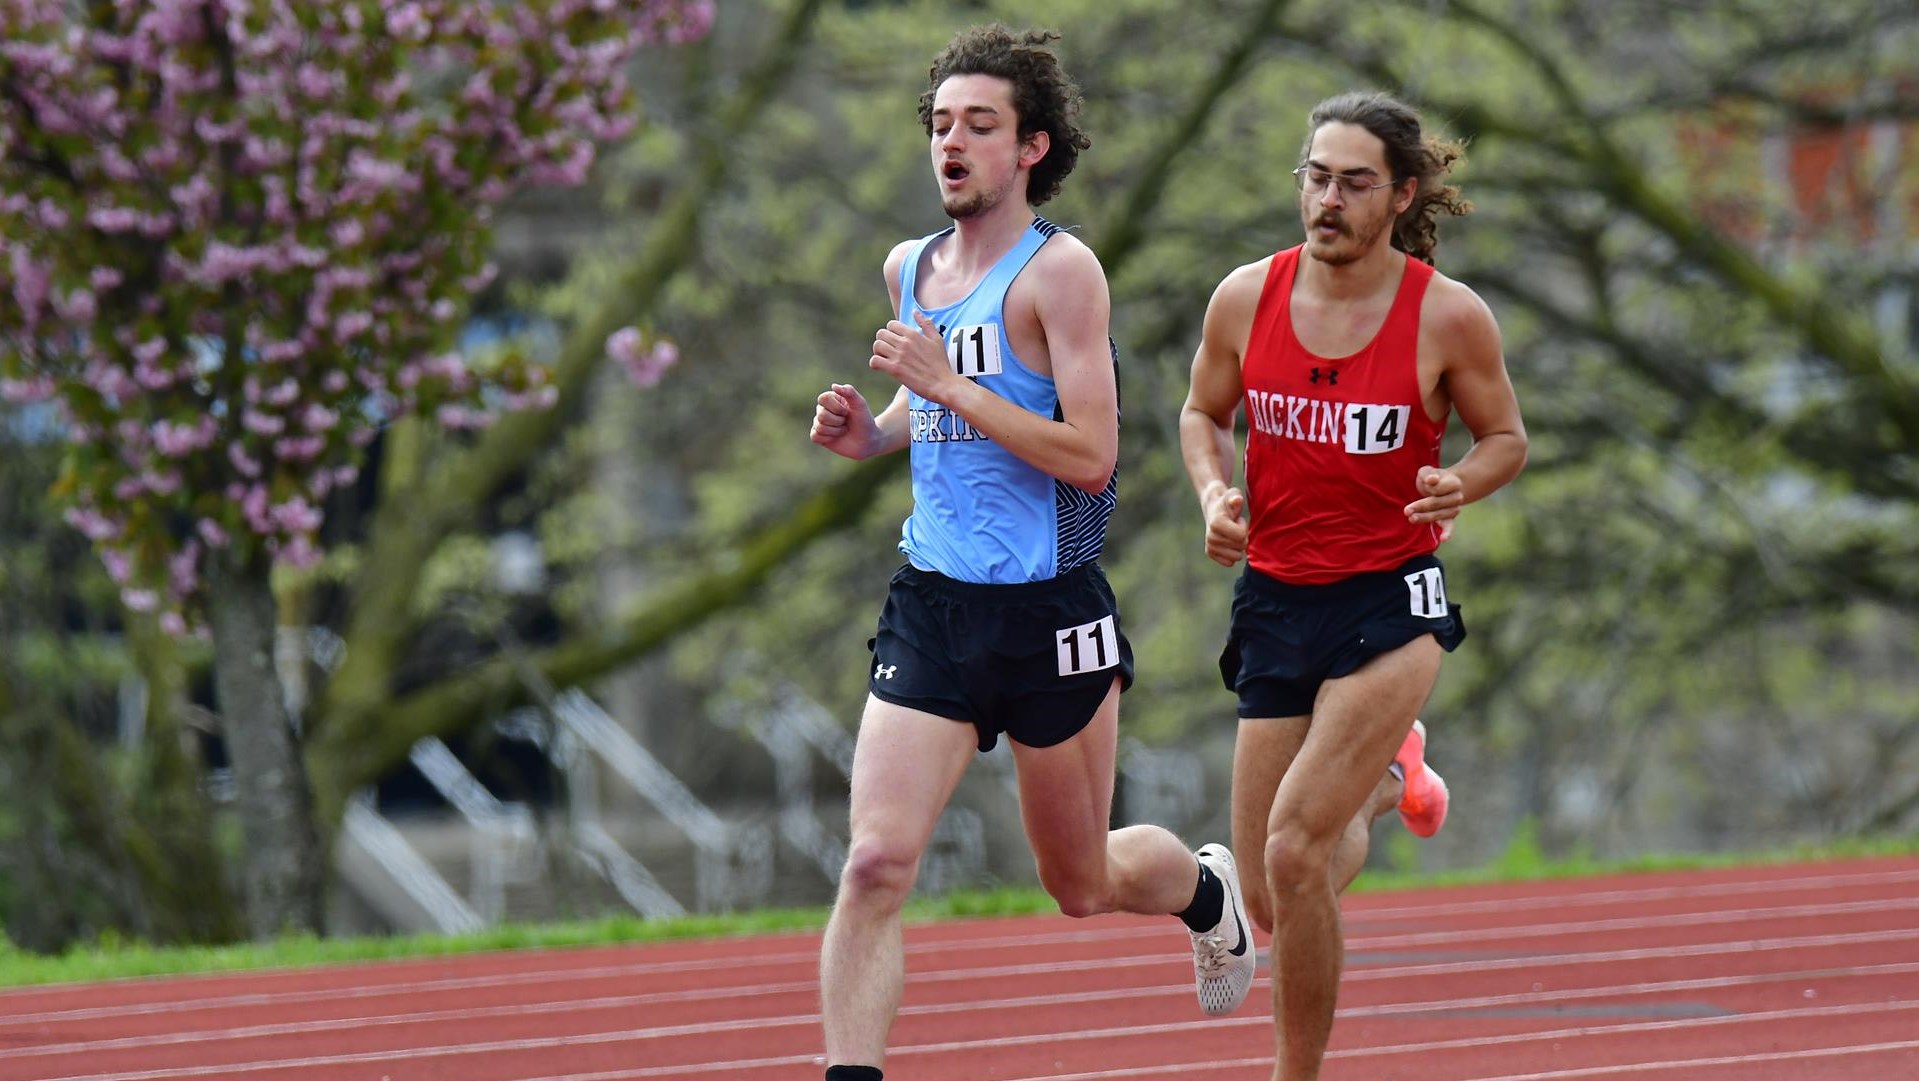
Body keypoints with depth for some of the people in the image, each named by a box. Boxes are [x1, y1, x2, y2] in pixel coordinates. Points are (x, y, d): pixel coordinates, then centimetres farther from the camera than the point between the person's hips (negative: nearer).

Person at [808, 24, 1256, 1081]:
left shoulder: (1059, 271, -13)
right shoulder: (909, 269, 9)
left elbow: (1090, 456, -20)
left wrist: (951, 388, -24)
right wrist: (873, 431, 7)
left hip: (1049, 611, -5)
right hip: (930, 603, 5)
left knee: (1084, 884, 14)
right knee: (875, 864, -13)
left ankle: (1209, 891, 47)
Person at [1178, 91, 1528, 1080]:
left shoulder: (1449, 317, -10)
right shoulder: (1246, 300, -3)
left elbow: (1506, 438, 4)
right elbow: (1203, 416, 13)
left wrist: (1458, 486, -18)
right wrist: (1215, 496, -7)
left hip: (1390, 602, -4)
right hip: (1275, 599, 4)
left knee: (1293, 850, -21)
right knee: (1272, 901, 7)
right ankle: (1387, 776, 42)